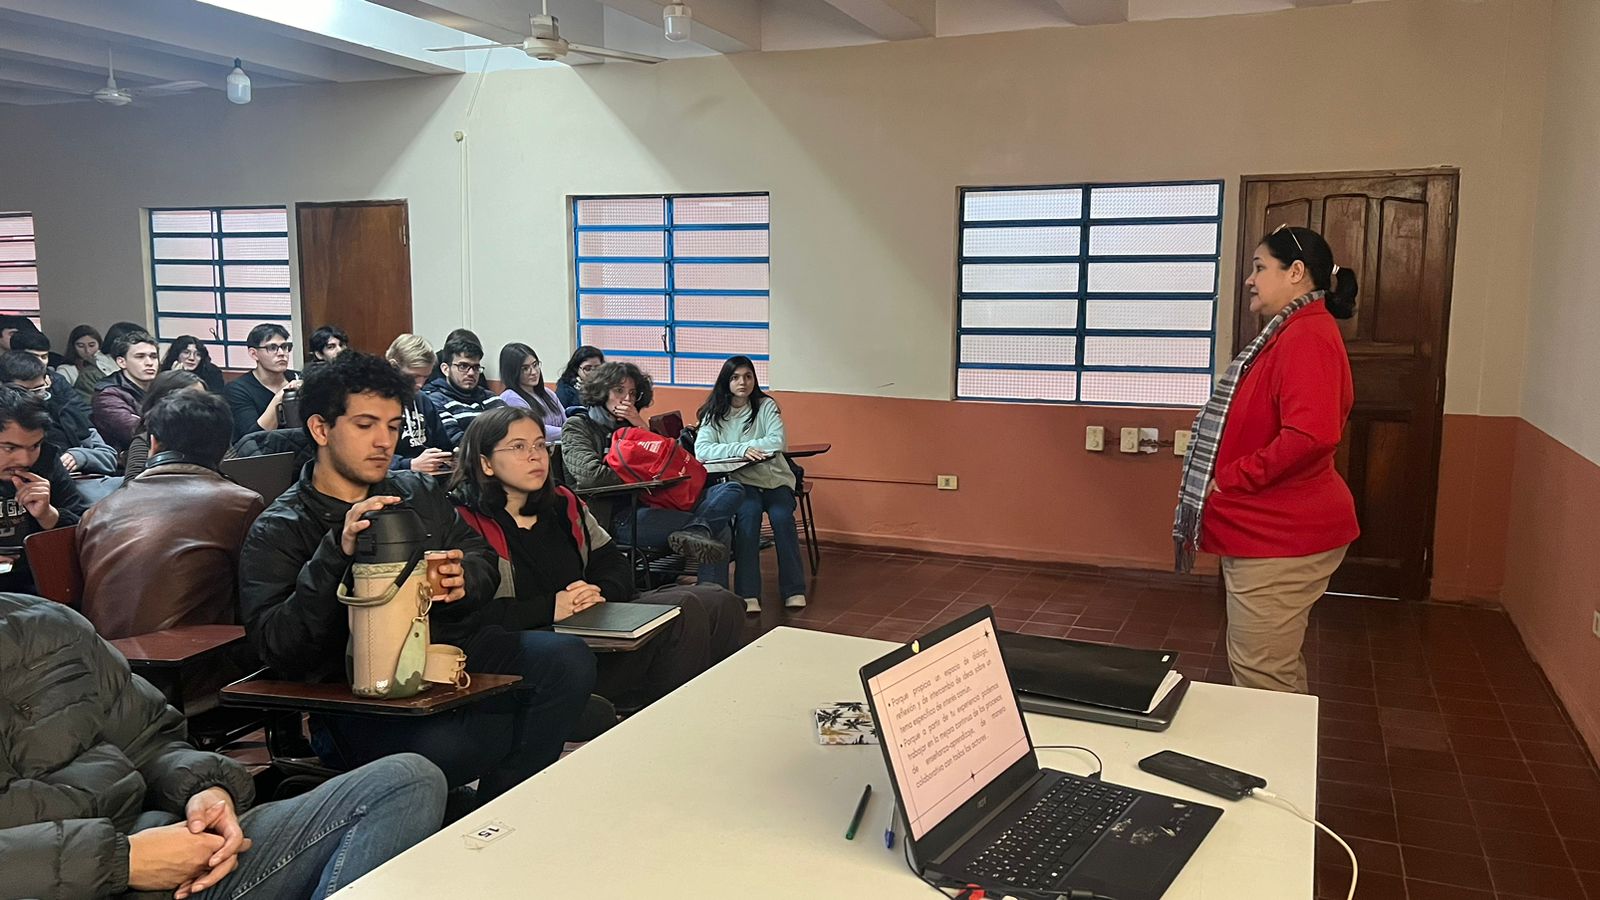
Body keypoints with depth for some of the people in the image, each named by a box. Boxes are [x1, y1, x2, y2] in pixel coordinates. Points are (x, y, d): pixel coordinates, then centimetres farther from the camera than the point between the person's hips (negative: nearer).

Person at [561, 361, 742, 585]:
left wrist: (642, 427, 6)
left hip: (652, 505, 8)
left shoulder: (629, 426, 27)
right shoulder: (577, 426, 7)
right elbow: (590, 474, -12)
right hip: (619, 516, -8)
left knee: (733, 489, -18)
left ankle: (695, 532, -37)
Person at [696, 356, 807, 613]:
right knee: (748, 514, -32)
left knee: (782, 517, -28)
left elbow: (777, 441, -10)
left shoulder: (766, 406, 3)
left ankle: (793, 590, -16)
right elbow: (701, 450, -14)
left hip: (774, 478, 1)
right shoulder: (714, 413, 3)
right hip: (739, 481, -1)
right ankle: (748, 594, -30)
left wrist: (745, 447, -16)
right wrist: (741, 449, -24)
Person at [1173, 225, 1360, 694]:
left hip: (1281, 539, -11)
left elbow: (1310, 436, -31)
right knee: (1277, 673, 21)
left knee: (1262, 682, -3)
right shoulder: (1287, 335, 16)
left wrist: (1228, 478, -21)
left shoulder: (1307, 338, -18)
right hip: (1266, 531, 11)